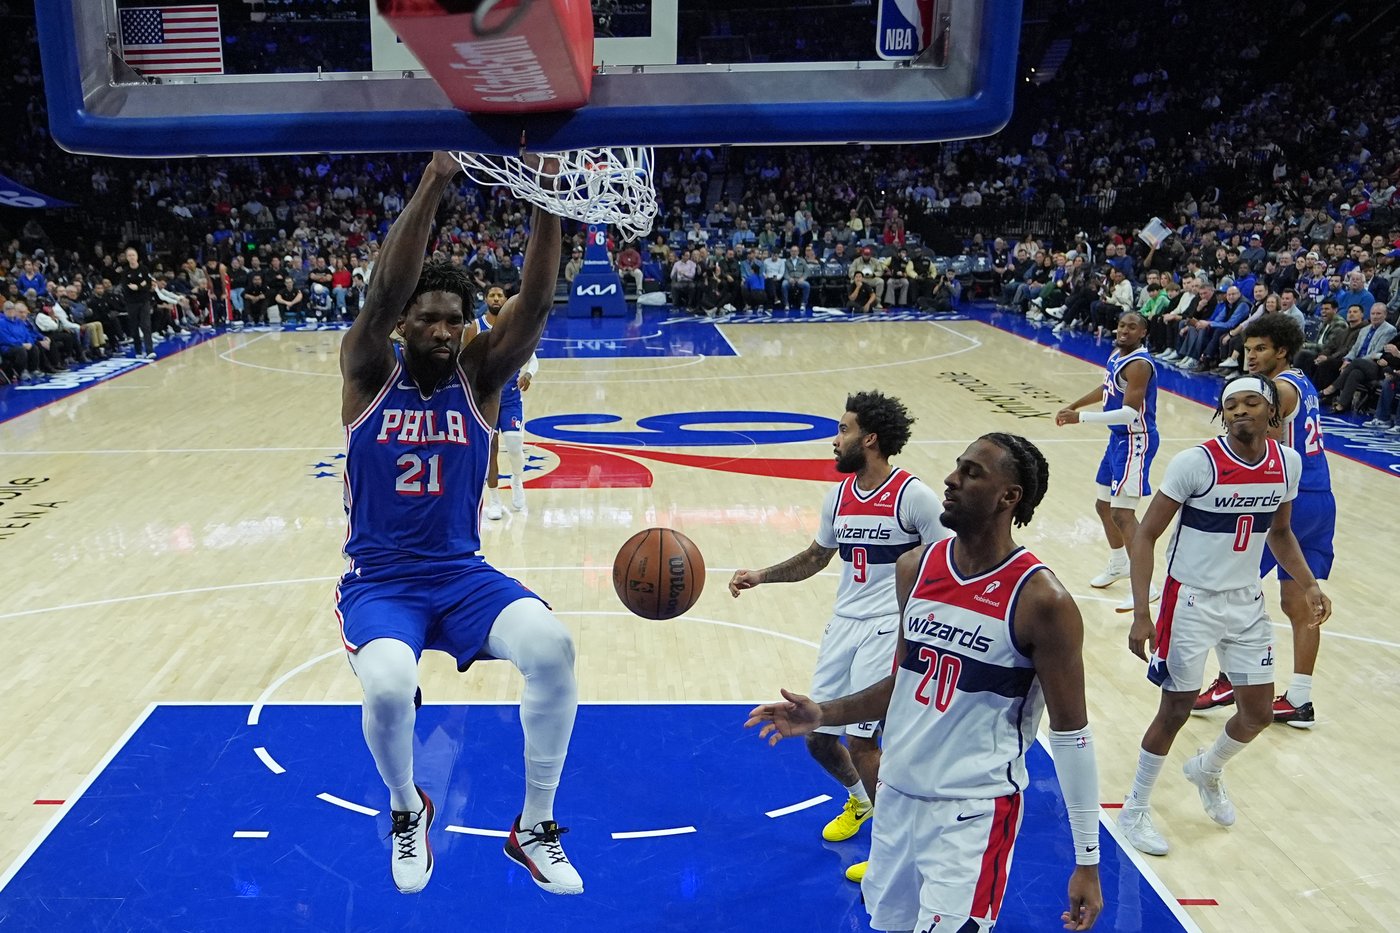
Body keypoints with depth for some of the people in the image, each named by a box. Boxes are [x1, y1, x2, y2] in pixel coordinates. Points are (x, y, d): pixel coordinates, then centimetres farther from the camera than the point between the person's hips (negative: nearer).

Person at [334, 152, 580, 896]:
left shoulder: (479, 376, 0)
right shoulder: (369, 373, -4)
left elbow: (537, 302, -14)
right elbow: (385, 288, -22)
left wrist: (545, 200, -26)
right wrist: (434, 183, -30)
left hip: (463, 574, 2)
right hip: (378, 581, -1)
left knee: (552, 646, -27)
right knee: (388, 686, -32)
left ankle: (534, 826, -3)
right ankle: (407, 812, 6)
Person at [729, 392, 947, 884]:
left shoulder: (914, 496, -12)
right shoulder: (838, 496, 8)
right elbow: (816, 557, 19)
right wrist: (759, 576, 6)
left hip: (889, 630, -7)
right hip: (843, 623, 7)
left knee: (860, 740, -11)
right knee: (818, 737, 9)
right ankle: (858, 797, 42)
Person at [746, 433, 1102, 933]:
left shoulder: (1040, 600, -17)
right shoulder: (916, 567, 0)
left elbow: (1070, 732, -11)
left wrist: (1087, 861, -9)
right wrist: (823, 714, -2)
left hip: (974, 811, -6)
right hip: (898, 795, 6)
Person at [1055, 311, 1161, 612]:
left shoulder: (1138, 364, -22)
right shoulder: (1117, 354, 7)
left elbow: (1130, 413, -28)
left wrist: (1081, 417, -29)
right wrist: (1073, 406, 24)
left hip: (1135, 441, -10)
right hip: (1118, 438, 10)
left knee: (1122, 513, -15)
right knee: (1104, 506, 20)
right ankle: (1118, 565, 40)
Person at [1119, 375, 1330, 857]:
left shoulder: (1287, 462, -3)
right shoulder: (1195, 463, -20)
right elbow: (1145, 535, -16)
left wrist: (1308, 585, 2)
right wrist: (1141, 614, -22)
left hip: (1247, 603, 5)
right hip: (1191, 603, -5)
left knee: (1258, 711, 11)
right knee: (1176, 710, 2)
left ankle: (1207, 770, 43)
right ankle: (1135, 810, 22)